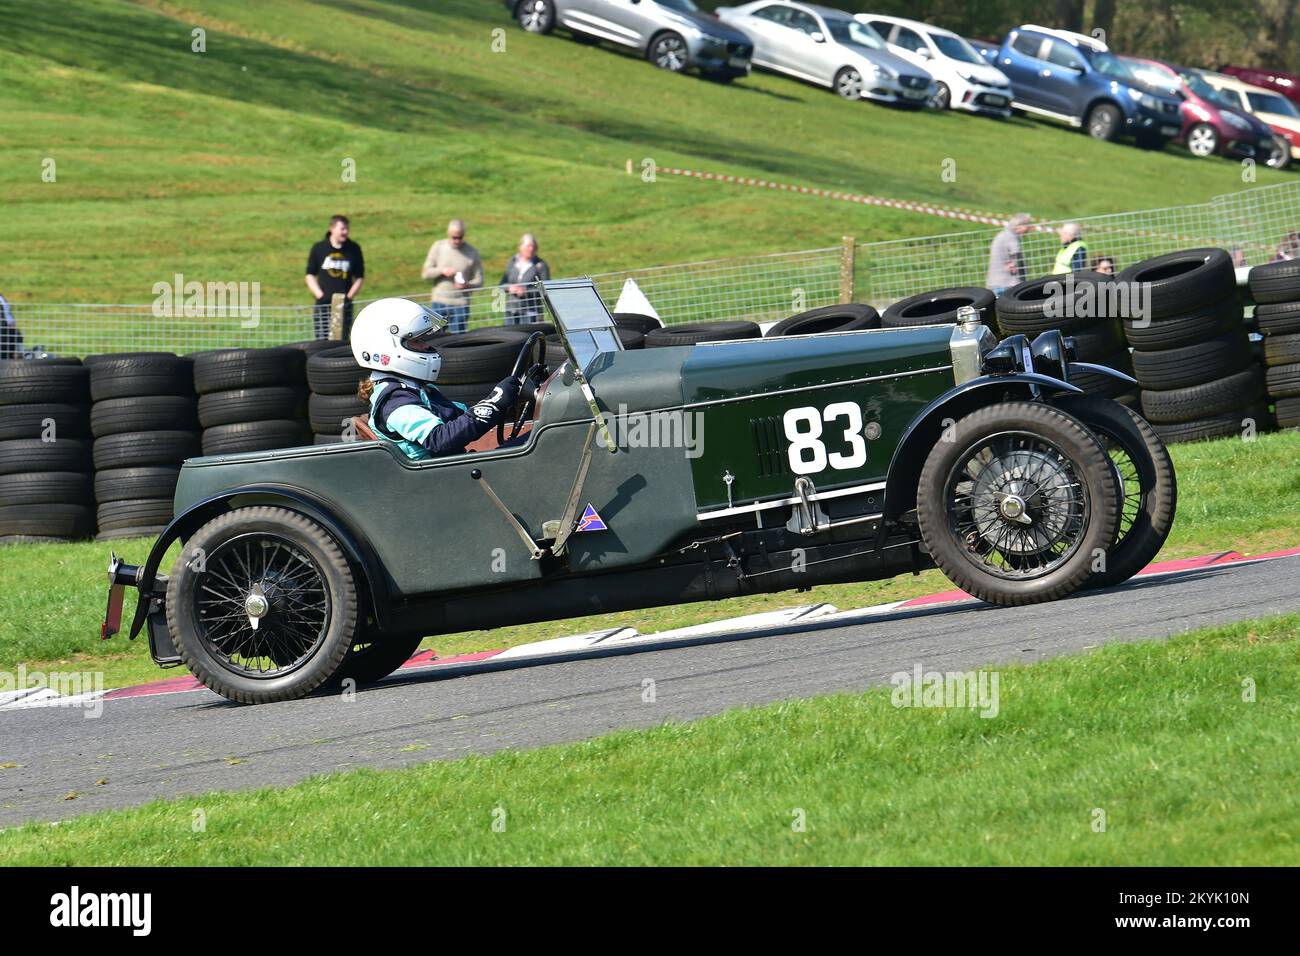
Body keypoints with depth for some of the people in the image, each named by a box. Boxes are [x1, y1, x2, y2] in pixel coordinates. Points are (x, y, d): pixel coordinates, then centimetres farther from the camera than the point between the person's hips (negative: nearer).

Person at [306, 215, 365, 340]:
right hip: (323, 304, 0)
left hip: (344, 304, 0)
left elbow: (360, 277, 13)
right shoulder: (319, 248, 5)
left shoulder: (354, 249, 7)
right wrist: (320, 295, -2)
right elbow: (310, 275, 10)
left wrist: (350, 296, -1)